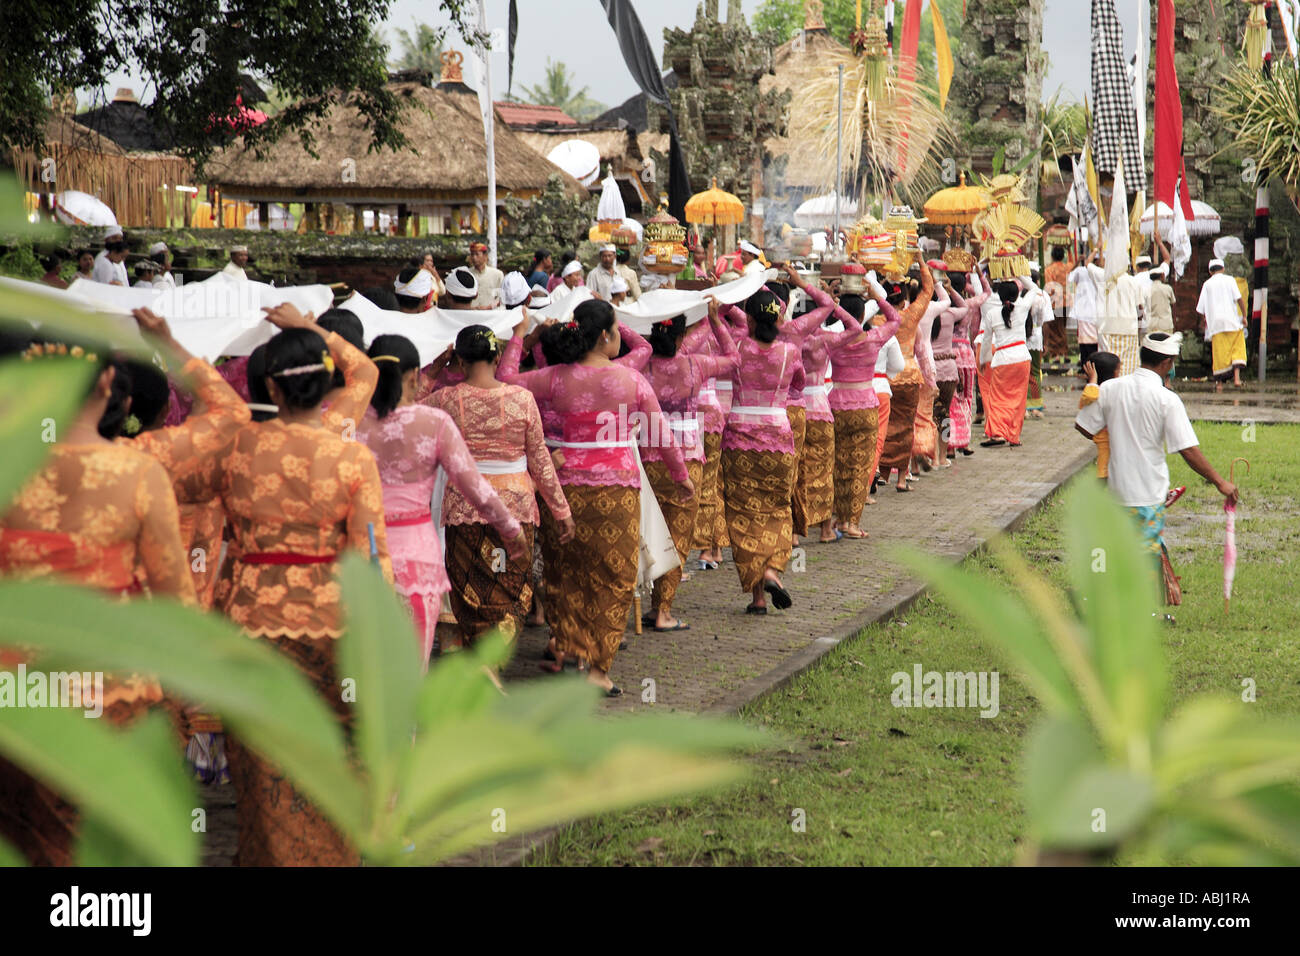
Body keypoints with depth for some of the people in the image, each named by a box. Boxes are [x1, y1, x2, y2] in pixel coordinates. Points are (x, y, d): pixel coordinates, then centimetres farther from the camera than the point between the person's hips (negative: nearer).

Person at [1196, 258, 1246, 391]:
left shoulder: (1207, 284, 10)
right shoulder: (1229, 280, 5)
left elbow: (1202, 308, 6)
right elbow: (1238, 298, -7)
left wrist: (1206, 323, 19)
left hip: (1215, 322, 2)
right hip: (1232, 321, -2)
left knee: (1219, 353, 3)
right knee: (1237, 350, 3)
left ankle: (1219, 383, 2)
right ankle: (1237, 377, -14)